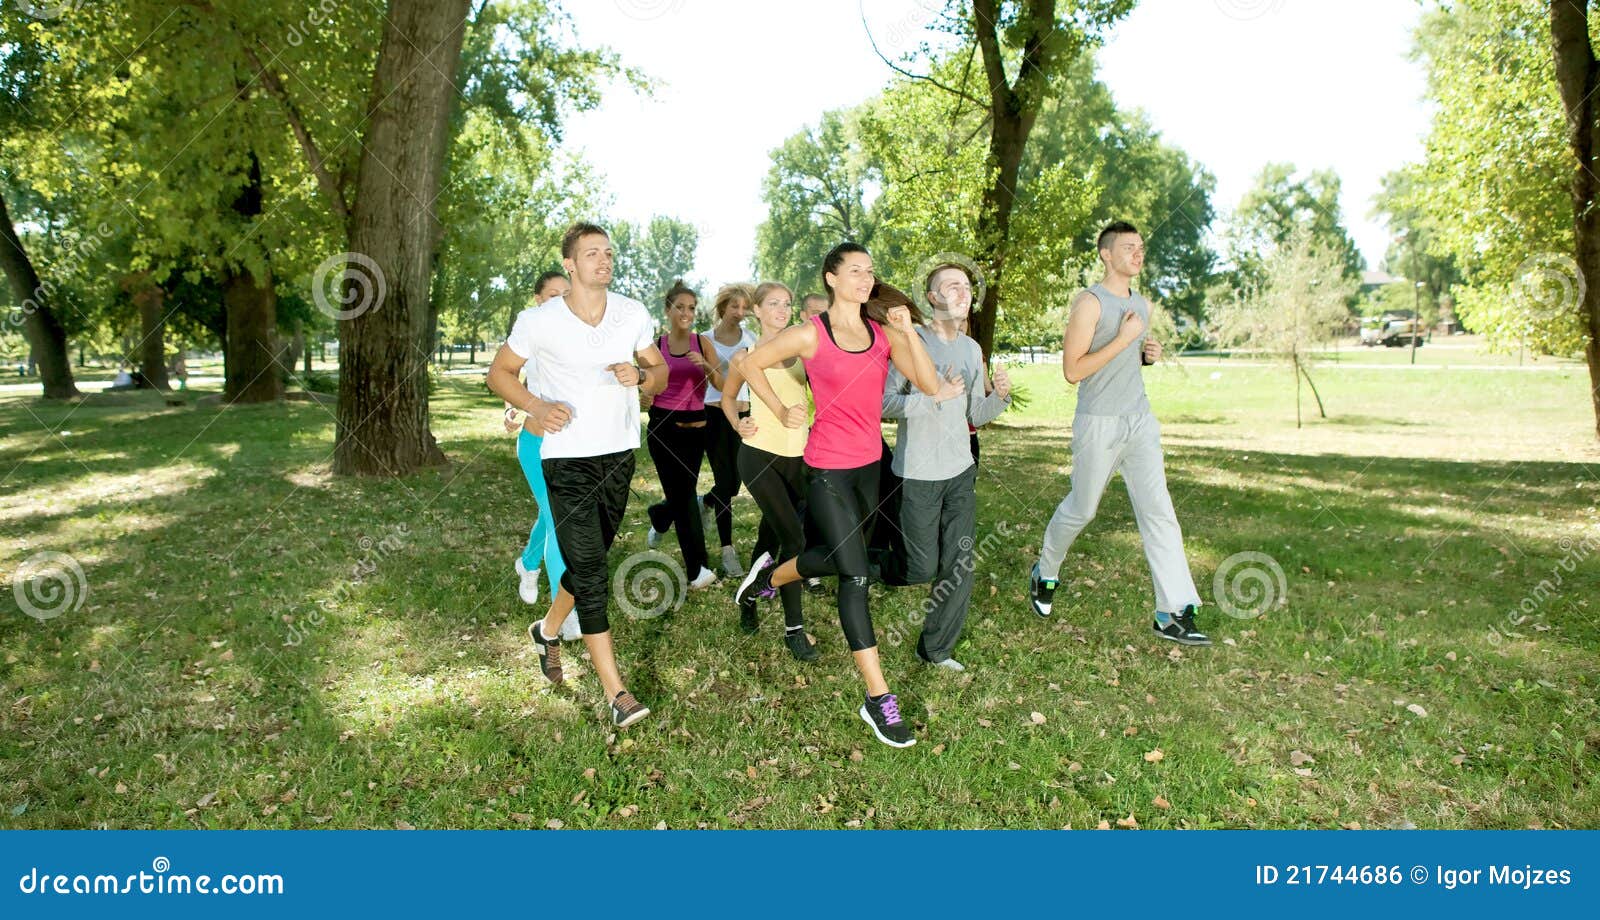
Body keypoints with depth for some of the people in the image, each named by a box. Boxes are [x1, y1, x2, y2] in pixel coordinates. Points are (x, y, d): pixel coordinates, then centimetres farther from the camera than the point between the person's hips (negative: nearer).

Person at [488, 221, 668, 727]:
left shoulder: (633, 314, 1)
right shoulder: (539, 321, -9)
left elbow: (661, 373, 10)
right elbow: (499, 372, 3)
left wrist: (640, 374, -14)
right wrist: (536, 406, -16)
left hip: (619, 453, 5)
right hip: (567, 458, -4)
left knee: (590, 558, 17)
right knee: (590, 571, -9)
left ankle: (548, 629, 46)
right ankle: (615, 690, -4)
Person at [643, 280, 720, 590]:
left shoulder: (702, 342, 3)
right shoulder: (656, 345, 3)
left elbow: (721, 384, -5)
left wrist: (705, 365, -22)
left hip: (695, 427, 2)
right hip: (663, 426, -1)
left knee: (682, 492, 8)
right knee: (683, 493, -5)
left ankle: (658, 518, 45)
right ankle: (696, 569, 2)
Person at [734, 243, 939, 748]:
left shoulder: (883, 331, 3)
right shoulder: (810, 334, -8)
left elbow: (930, 385, -7)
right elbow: (751, 364, 3)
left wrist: (908, 330, -14)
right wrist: (781, 410, -4)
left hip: (869, 463, 6)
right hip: (828, 467, -6)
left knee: (839, 555, 20)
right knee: (855, 574, -6)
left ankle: (771, 575, 51)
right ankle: (878, 699, 1)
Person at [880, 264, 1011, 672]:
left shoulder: (971, 348, 10)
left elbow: (974, 415, 14)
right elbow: (885, 403, -16)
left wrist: (1000, 396, -5)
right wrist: (935, 396, -25)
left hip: (961, 470, 6)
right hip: (918, 474, -6)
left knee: (959, 566, 5)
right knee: (923, 569, -2)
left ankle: (936, 648, 21)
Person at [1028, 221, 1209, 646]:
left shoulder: (1142, 304, 14)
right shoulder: (1090, 303, -10)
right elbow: (1072, 370, -16)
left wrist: (1148, 354, 6)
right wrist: (1124, 339, -18)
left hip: (1140, 420, 6)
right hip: (1099, 424, -6)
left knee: (1159, 512, -2)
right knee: (1081, 510, 7)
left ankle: (1173, 613, -1)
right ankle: (1044, 573, 34)